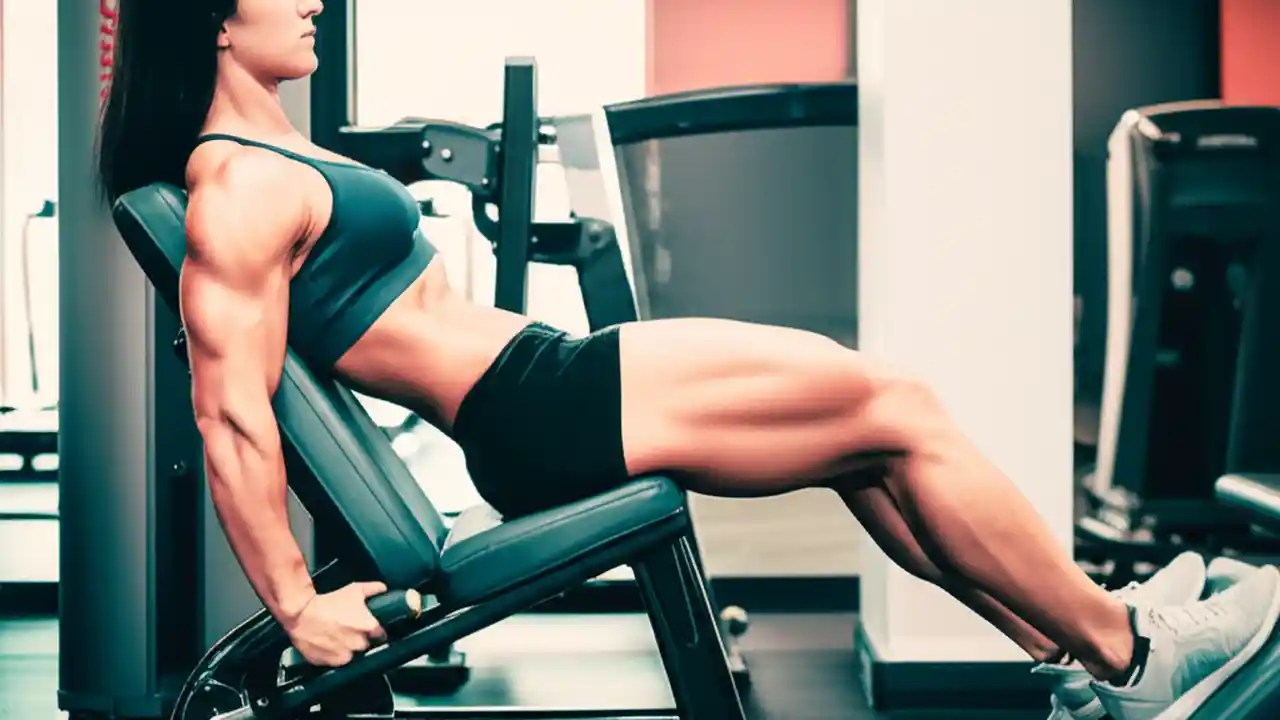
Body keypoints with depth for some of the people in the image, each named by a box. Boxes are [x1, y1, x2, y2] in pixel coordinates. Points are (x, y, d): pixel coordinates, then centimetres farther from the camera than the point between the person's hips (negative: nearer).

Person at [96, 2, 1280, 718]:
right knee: (896, 412, -7)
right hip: (543, 412, -11)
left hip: (543, 384, 11)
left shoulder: (272, 157, 15)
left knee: (868, 425, 12)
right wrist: (300, 605, -18)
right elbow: (232, 415, -20)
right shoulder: (240, 193, -16)